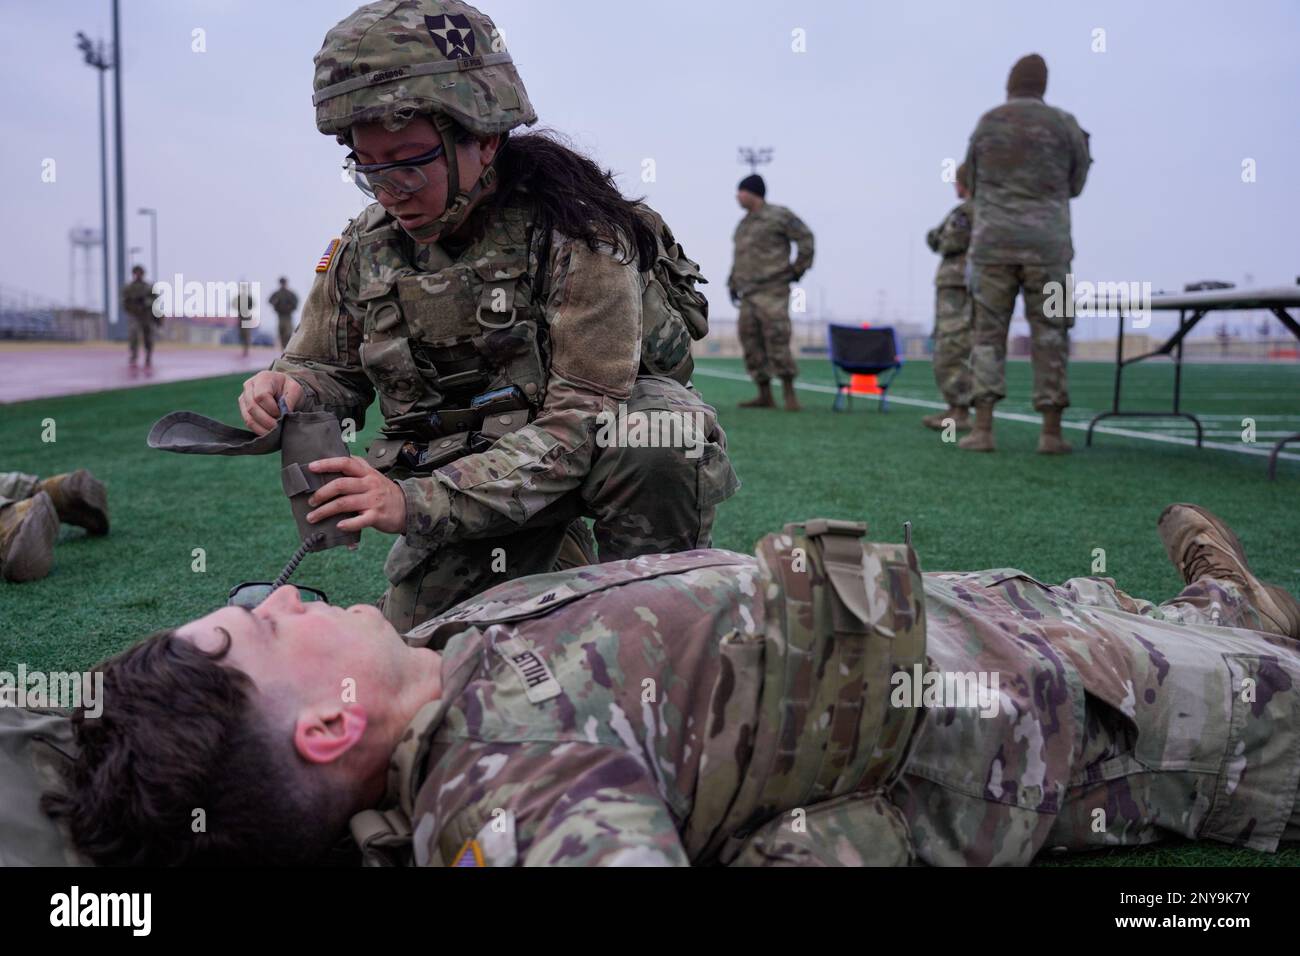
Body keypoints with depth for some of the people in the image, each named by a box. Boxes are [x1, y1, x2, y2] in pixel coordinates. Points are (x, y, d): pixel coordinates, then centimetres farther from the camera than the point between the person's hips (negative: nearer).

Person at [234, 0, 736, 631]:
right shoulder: (364, 248, -5)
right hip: (466, 474, 5)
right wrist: (290, 391, -19)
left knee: (661, 428, -37)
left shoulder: (575, 232, -23)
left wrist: (417, 502, -37)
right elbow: (327, 370, 9)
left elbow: (579, 420, -29)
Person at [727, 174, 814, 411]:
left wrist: (798, 269, -5)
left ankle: (789, 394, -9)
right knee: (752, 341, 2)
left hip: (773, 289, -8)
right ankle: (765, 396, 6)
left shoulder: (778, 215, -4)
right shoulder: (744, 223, 19)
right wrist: (733, 285, 15)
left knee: (776, 338, -15)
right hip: (749, 292, 8)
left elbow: (805, 238, -3)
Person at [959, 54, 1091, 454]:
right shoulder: (1064, 124, 2)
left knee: (988, 335, 3)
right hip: (1046, 245, -1)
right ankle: (1051, 433, 0)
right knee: (1050, 337, 4)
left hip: (994, 244, 1)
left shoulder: (985, 125, 7)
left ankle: (982, 429, -6)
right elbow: (1074, 185, 16)